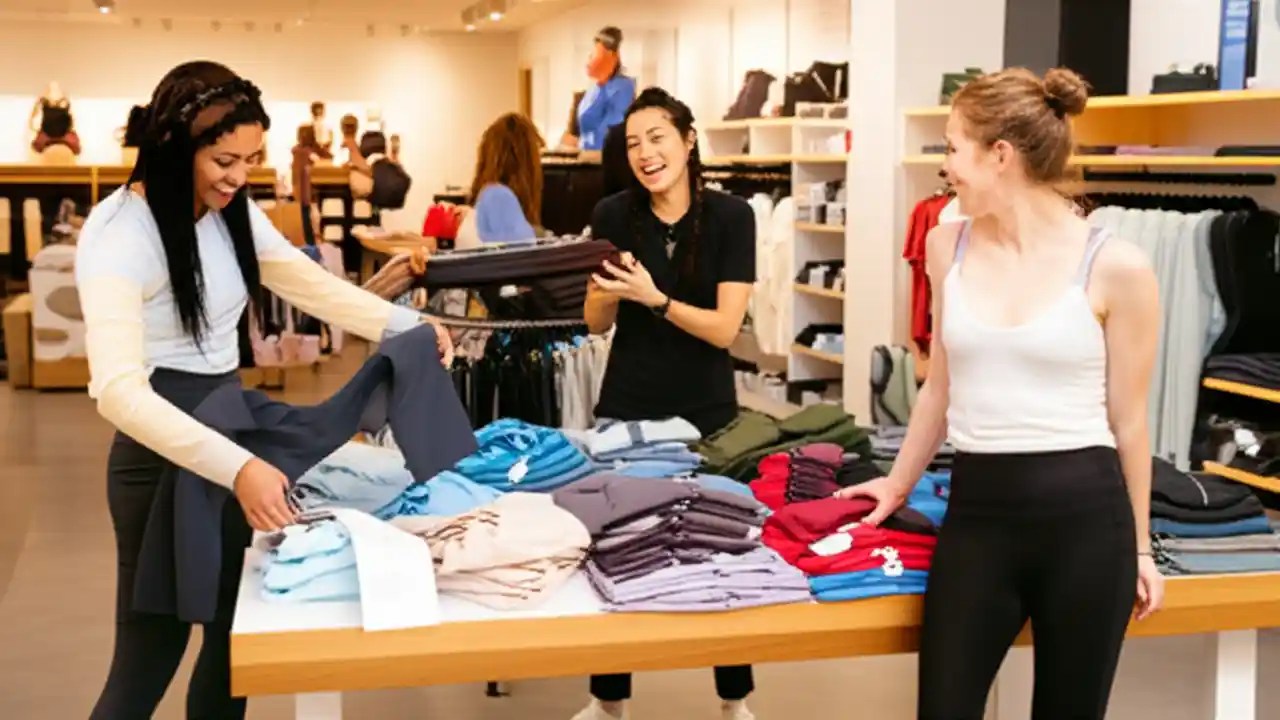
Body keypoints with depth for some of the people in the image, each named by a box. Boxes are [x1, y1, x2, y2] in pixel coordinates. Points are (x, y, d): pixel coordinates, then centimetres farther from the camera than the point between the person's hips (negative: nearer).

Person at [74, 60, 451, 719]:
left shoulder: (235, 215, 3)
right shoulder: (119, 233, -21)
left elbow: (313, 285, 12)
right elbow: (118, 389, -33)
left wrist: (405, 325, -4)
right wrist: (235, 466, -43)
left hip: (232, 428, 8)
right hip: (166, 452, -8)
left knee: (238, 634, 16)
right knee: (151, 653, 2)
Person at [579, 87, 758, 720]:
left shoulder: (730, 216, -9)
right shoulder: (613, 214, -4)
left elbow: (725, 328, -14)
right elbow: (595, 323, 4)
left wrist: (653, 298, -26)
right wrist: (609, 292, -18)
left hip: (706, 411, -1)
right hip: (626, 407, 2)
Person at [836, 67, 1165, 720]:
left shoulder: (1116, 267, -8)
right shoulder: (947, 245, 5)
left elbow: (1128, 418, 1)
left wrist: (1140, 545, 8)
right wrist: (899, 483, 24)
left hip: (1085, 517, -3)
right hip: (976, 511, 3)